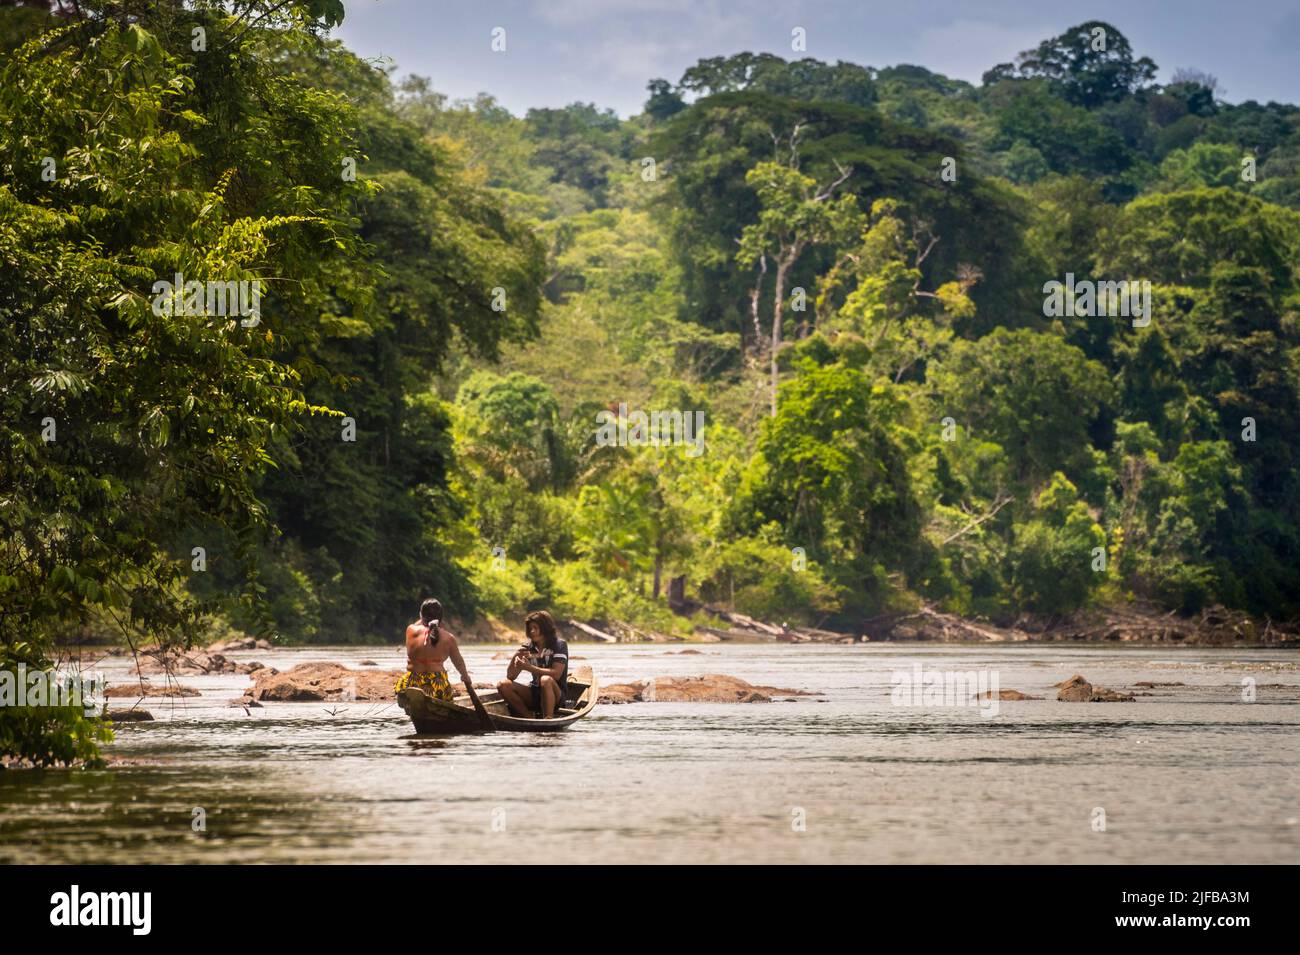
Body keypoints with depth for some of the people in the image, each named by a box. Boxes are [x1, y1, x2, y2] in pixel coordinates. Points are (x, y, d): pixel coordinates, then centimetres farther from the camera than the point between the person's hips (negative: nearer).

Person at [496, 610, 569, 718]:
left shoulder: (559, 645, -7)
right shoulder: (528, 647, 7)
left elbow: (556, 674, -21)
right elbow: (510, 676, 4)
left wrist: (529, 668, -25)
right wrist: (515, 658, -16)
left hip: (556, 695, -5)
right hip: (535, 694, 5)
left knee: (546, 680, -37)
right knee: (503, 685, -14)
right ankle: (529, 717, -18)